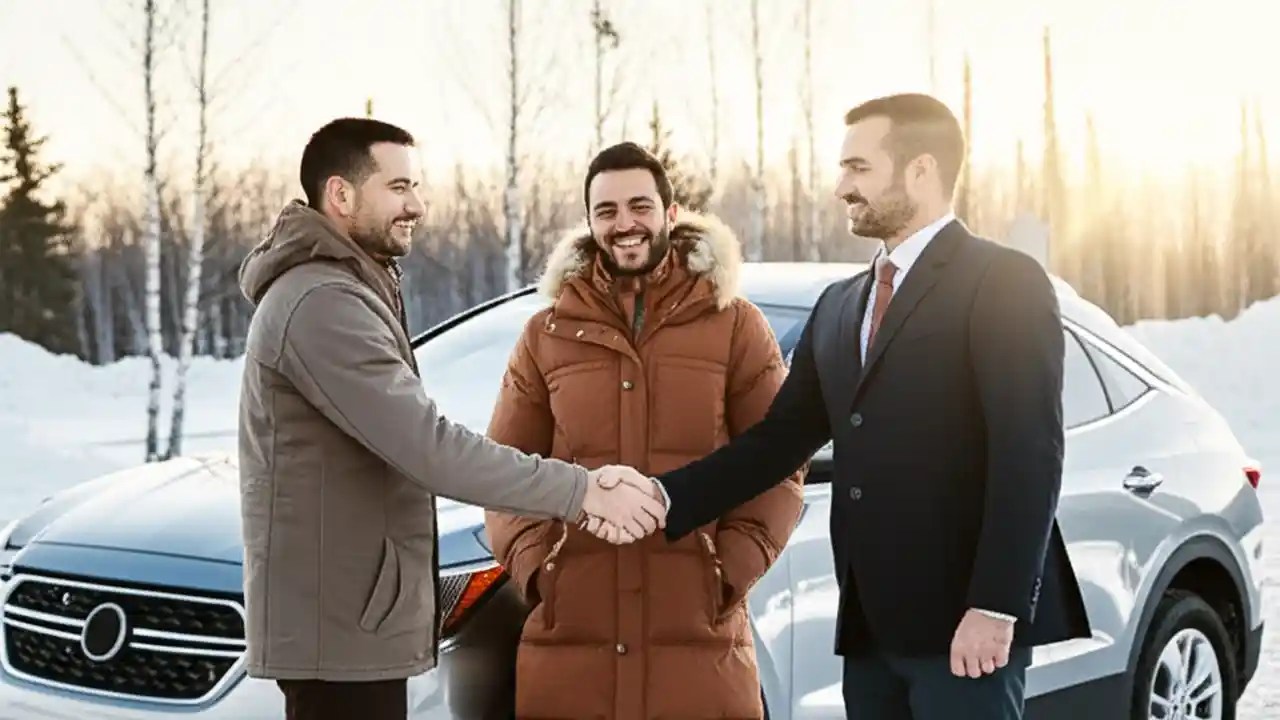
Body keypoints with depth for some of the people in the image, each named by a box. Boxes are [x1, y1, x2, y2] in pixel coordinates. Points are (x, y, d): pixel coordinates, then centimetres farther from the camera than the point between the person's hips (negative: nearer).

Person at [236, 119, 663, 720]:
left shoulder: (342, 293, 17)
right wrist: (581, 490, -24)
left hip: (349, 617, 11)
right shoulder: (321, 304, -18)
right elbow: (428, 446, -26)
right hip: (340, 626, -11)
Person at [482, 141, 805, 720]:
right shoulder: (547, 335, 11)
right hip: (569, 633, 1)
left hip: (700, 631, -1)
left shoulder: (734, 325, 6)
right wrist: (531, 562, -3)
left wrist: (734, 567, -7)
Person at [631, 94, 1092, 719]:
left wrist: (995, 607, -20)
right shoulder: (839, 305, 19)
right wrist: (664, 499, 0)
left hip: (960, 619, -7)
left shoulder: (1003, 282, -4)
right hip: (870, 625, 7)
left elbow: (1030, 455, -13)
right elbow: (778, 438, 13)